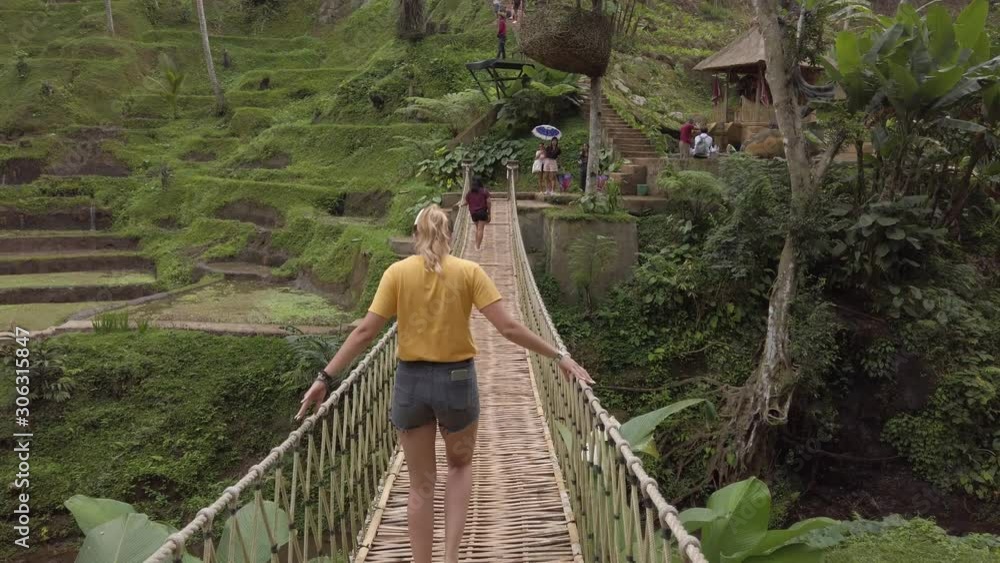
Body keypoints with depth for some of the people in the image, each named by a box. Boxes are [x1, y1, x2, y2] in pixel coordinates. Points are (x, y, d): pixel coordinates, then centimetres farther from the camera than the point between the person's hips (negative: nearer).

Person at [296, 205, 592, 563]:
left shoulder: (397, 272, -4)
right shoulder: (469, 272, -6)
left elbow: (365, 332, -8)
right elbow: (508, 327, -12)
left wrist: (325, 377, -2)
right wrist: (559, 356, -3)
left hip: (411, 381, 1)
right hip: (457, 380, 0)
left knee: (421, 484, 15)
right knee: (461, 465, 25)